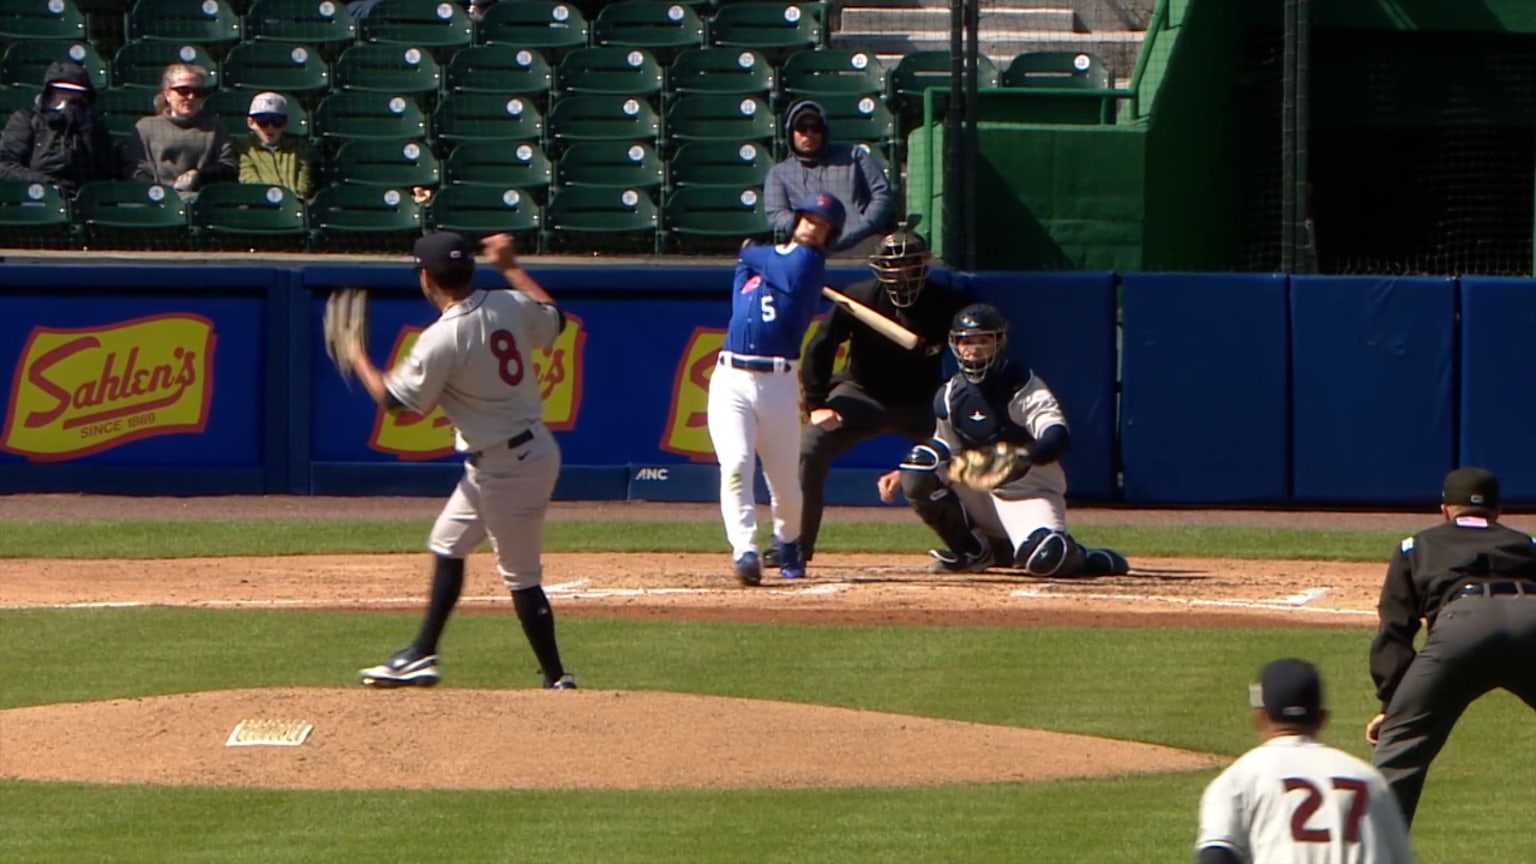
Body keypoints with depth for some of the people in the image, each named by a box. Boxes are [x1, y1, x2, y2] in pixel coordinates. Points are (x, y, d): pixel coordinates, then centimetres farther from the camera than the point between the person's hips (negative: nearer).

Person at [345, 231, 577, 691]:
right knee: (447, 546, 21)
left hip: (502, 466, -9)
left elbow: (395, 399, -11)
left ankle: (557, 679, 5)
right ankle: (422, 656, 28)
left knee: (521, 576, -1)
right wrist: (512, 269, 27)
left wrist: (358, 359, 6)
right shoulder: (510, 306, -2)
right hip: (534, 446, 9)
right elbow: (554, 318, 20)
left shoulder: (442, 339, -22)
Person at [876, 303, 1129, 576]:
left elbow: (1058, 439, -29)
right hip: (979, 496, 5)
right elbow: (944, 454, 18)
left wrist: (1024, 457, -50)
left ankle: (1081, 558, 4)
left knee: (1045, 559, -36)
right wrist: (903, 473, -1)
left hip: (1029, 495, -5)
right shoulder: (949, 396, 5)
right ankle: (972, 551, -2)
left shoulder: (1024, 388, -13)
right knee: (920, 466, -20)